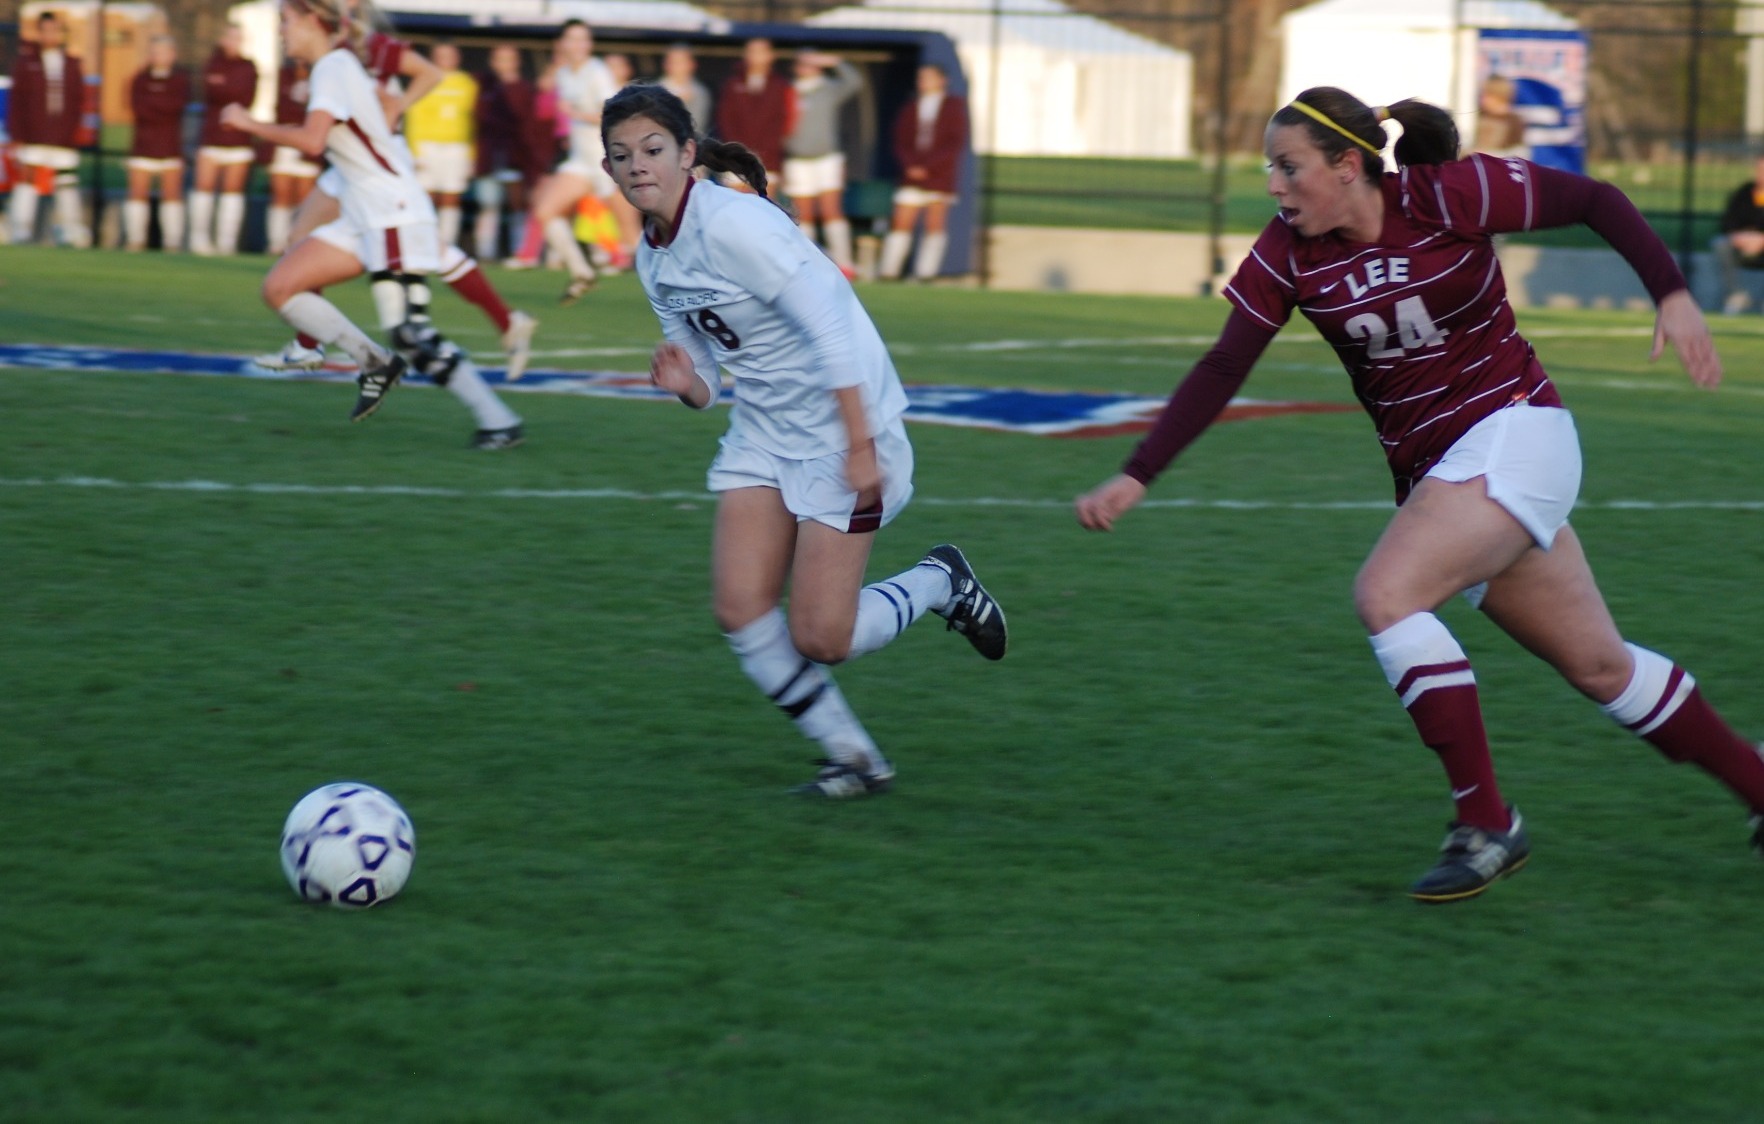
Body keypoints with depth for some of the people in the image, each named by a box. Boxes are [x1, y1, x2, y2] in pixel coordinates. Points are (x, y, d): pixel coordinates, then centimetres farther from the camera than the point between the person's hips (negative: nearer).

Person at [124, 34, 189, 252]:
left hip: (171, 146, -1)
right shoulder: (140, 79, 10)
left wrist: (150, 102, -10)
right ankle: (135, 240, 0)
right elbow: (137, 108, -5)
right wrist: (165, 108, -12)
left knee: (172, 193, -3)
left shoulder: (180, 79, 7)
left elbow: (179, 103, -11)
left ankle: (172, 241, -1)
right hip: (143, 144, 1)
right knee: (138, 192, -4)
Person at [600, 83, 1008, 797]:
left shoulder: (733, 223, -20)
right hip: (762, 436, 8)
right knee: (740, 610, -6)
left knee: (819, 639, -8)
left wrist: (861, 444, -26)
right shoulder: (652, 260, 6)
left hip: (841, 432, -8)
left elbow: (830, 325, -23)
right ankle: (854, 758, 10)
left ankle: (940, 583, 21)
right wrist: (687, 385, -12)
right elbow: (708, 376, 13)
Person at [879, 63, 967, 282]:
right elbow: (901, 142, 11)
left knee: (935, 224, -5)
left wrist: (927, 166, -11)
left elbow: (956, 143, -3)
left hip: (940, 175, -2)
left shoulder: (955, 106, 5)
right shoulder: (911, 109, 14)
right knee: (901, 222, -5)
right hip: (912, 175, 2)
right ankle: (889, 271, -3)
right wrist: (910, 165, -9)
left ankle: (926, 272, -3)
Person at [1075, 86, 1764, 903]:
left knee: (1384, 594, -24)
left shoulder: (1449, 194, -16)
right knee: (1599, 666, 10)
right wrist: (1135, 478, -8)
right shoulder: (1288, 254, -2)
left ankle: (1485, 824, -16)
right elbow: (1221, 372, 0)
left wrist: (1674, 297, -16)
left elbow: (1594, 200, -6)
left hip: (1510, 431, -6)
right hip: (1430, 466, 6)